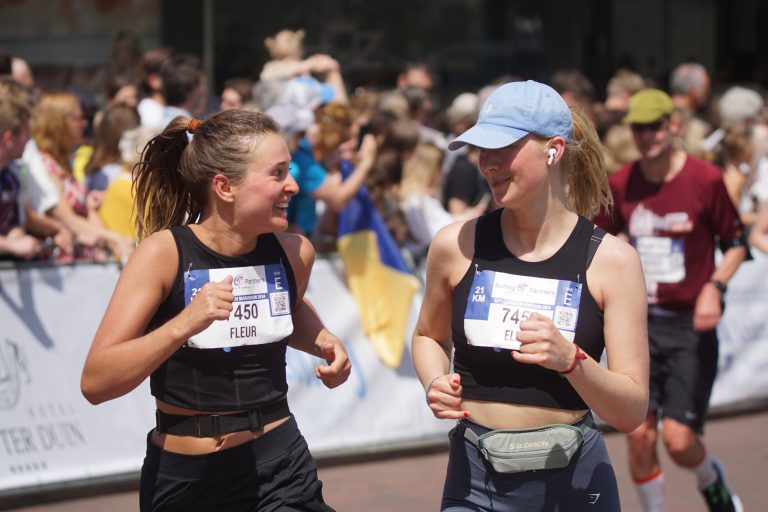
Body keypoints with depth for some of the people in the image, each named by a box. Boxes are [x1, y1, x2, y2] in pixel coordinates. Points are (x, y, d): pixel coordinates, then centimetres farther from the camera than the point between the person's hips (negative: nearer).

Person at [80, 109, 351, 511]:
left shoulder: (293, 252, -1)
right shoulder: (164, 252, -13)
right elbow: (96, 383, -20)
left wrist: (324, 342, 4)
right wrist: (184, 324, -32)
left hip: (280, 467, 3)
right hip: (184, 478, -2)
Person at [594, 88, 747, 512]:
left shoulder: (705, 179, -7)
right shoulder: (620, 184, 3)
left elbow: (737, 243, 1)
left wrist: (714, 286, -14)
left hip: (689, 324, -3)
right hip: (638, 322, 3)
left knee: (679, 439, -8)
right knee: (639, 435, -3)